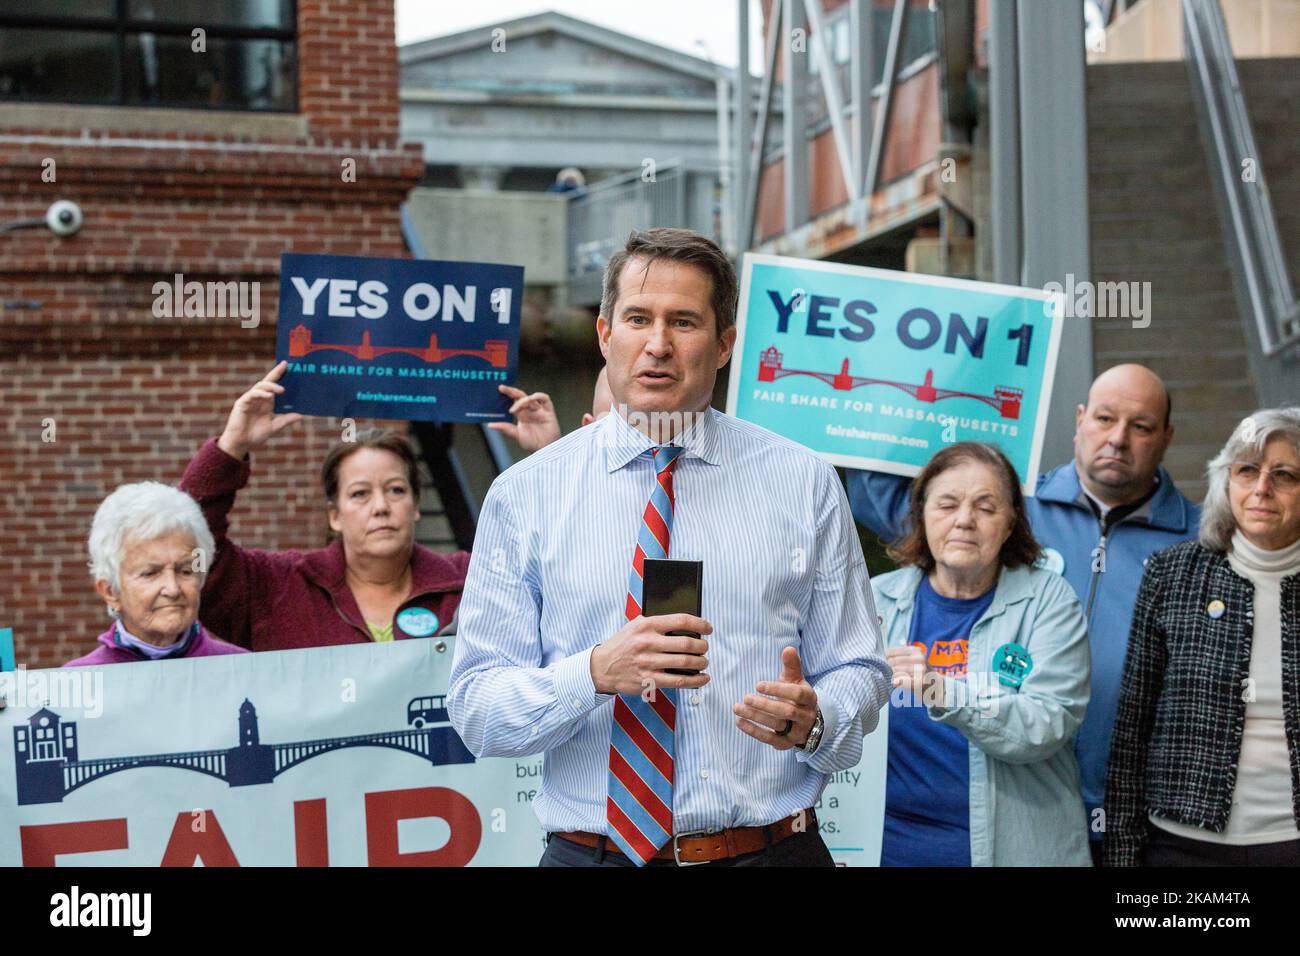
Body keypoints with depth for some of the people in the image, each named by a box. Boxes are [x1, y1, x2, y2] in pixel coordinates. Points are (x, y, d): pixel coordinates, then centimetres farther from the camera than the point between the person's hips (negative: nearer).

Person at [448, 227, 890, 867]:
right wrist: (596, 673, -23)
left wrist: (813, 720, -20)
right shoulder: (524, 495, -2)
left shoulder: (806, 484, 1)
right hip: (590, 850, 0)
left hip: (774, 849, 1)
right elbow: (474, 707, -5)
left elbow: (860, 671, 2)